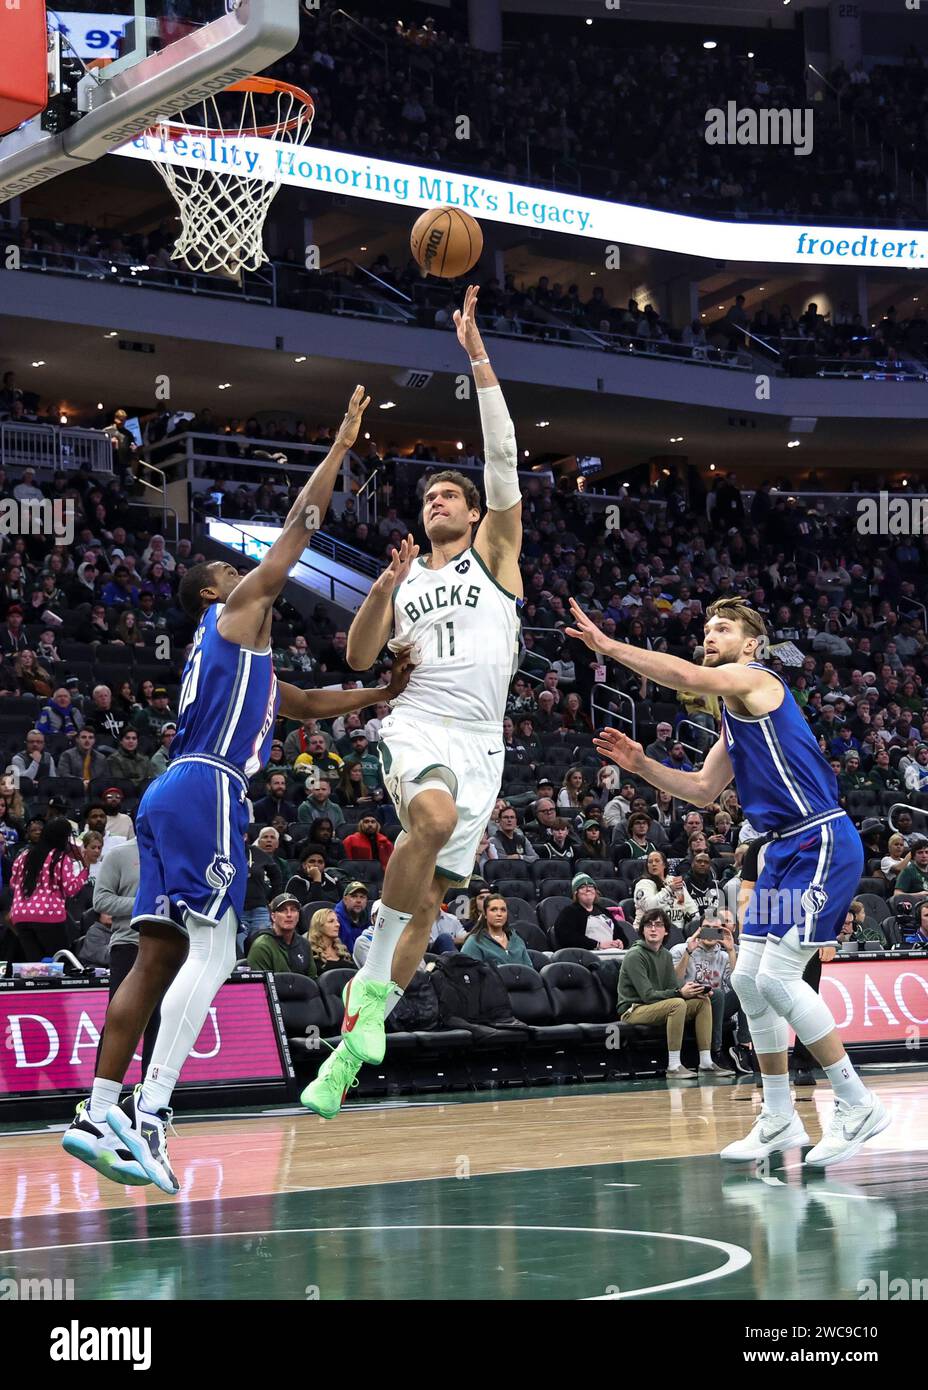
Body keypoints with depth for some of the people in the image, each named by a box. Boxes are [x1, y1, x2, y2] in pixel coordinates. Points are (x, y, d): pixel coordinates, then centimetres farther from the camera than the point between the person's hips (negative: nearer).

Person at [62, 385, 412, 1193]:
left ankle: (100, 1112, -1)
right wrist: (341, 447, 12)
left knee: (160, 957, 4)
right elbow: (299, 529, 5)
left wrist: (385, 693, 35)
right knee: (211, 952, -14)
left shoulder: (238, 651, 30)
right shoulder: (237, 612, 6)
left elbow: (306, 705, 39)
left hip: (173, 796, 9)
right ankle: (149, 1112, -24)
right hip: (206, 792, -9)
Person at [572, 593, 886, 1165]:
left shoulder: (756, 680, -8)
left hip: (821, 844, -10)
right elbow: (703, 790, 25)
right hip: (786, 850, 10)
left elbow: (689, 676, -26)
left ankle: (858, 1105, -6)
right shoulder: (735, 712, 21)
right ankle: (780, 1119, 16)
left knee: (778, 977, -15)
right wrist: (641, 764, 12)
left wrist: (609, 646, -23)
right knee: (749, 979, 8)